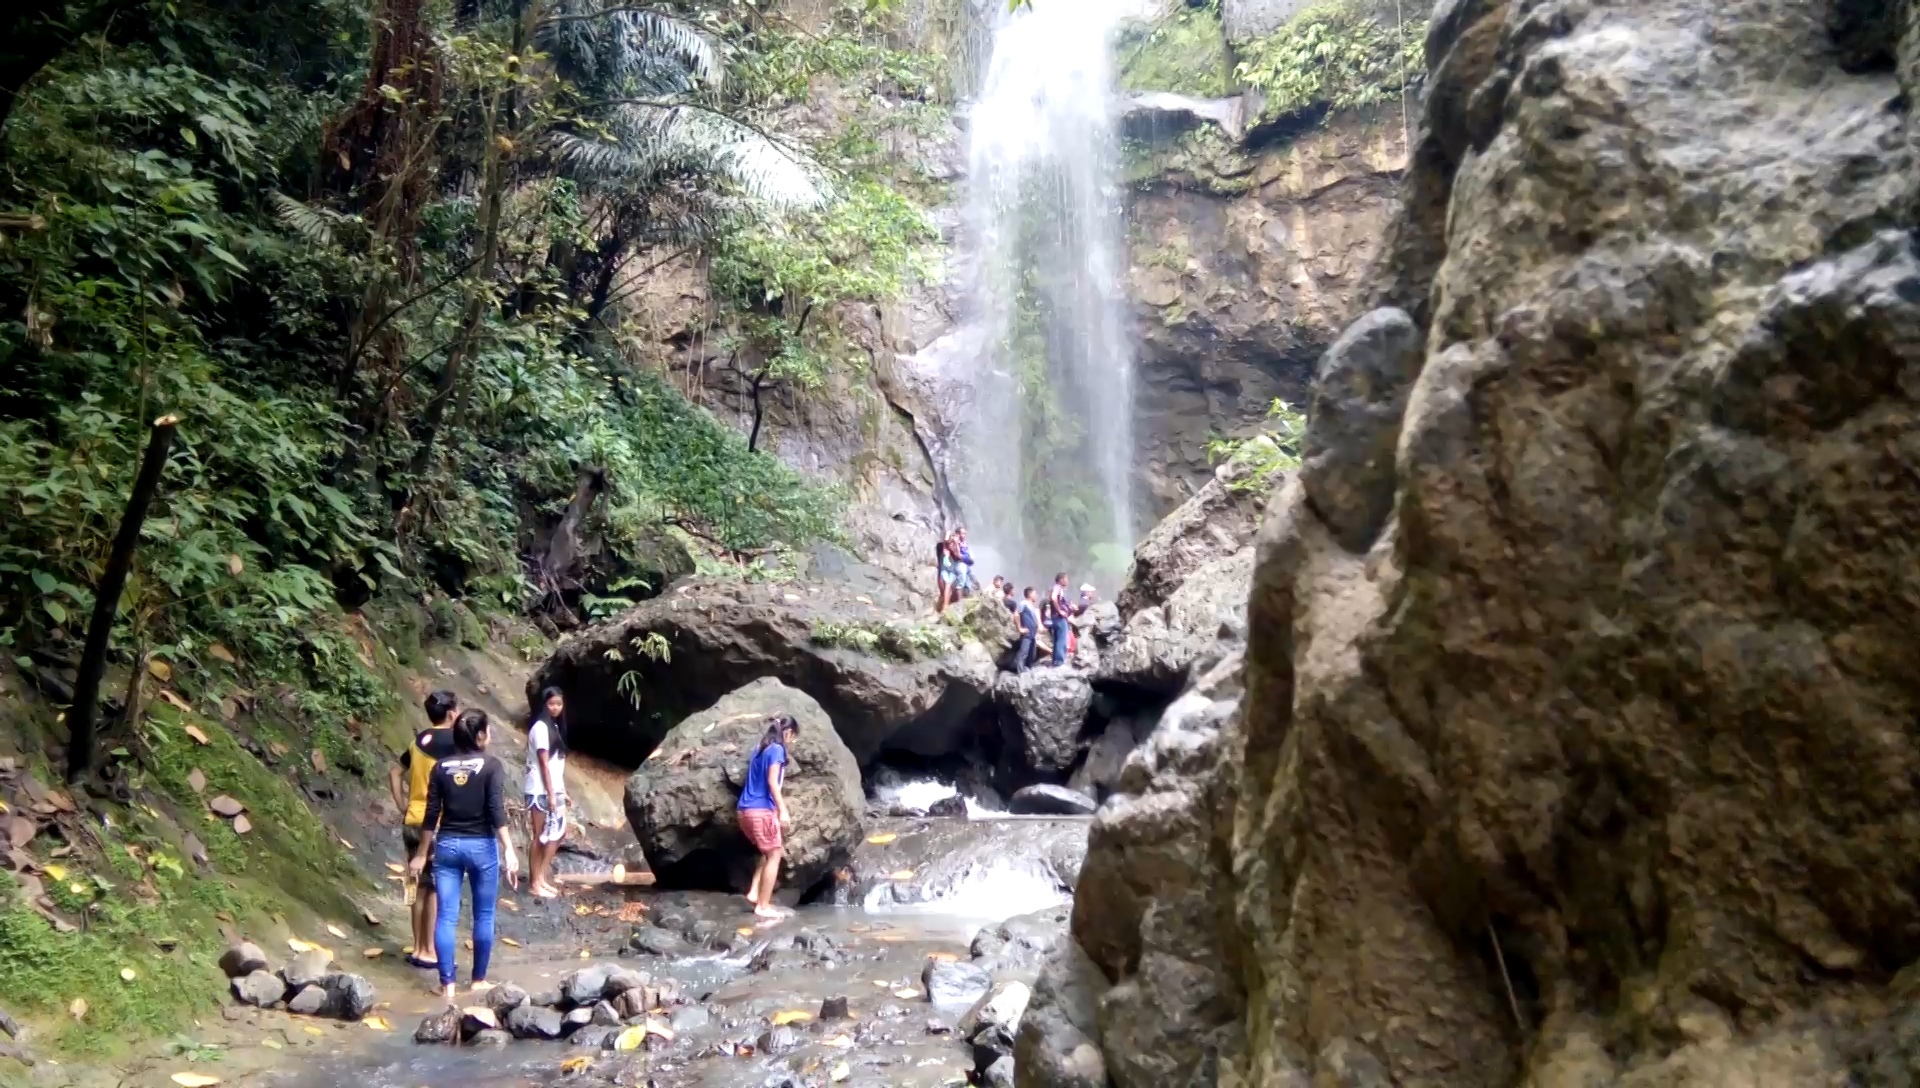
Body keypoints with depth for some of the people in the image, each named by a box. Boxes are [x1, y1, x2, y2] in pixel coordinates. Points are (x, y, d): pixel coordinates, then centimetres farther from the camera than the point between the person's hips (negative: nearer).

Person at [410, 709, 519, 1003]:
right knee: (484, 915, 10)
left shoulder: (441, 767, 3)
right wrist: (508, 851, -15)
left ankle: (447, 983, 3)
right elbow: (497, 812, -15)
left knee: (446, 916, 4)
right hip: (482, 846, -3)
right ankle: (479, 980, 17)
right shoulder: (491, 766, -7)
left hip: (447, 845, 3)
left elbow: (431, 814, 4)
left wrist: (422, 854, 13)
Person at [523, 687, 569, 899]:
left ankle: (541, 877, 20)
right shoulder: (541, 727, -13)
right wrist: (550, 794, -17)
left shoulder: (554, 726, 14)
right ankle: (534, 884, 4)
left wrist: (562, 791, 14)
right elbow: (543, 763, -16)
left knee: (558, 831, 12)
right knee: (538, 836, -3)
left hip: (554, 789, 9)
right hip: (540, 790, -9)